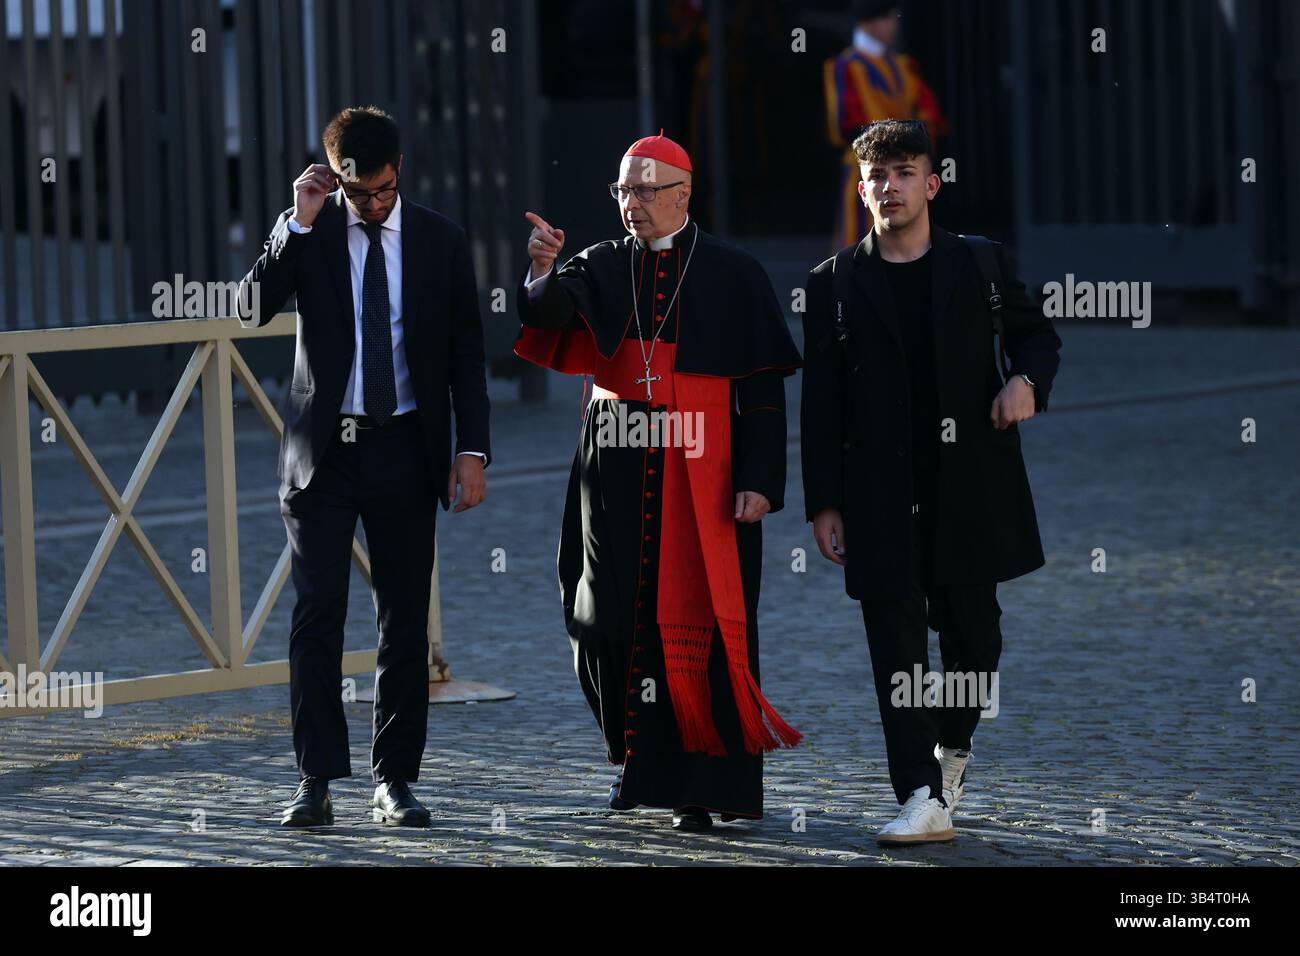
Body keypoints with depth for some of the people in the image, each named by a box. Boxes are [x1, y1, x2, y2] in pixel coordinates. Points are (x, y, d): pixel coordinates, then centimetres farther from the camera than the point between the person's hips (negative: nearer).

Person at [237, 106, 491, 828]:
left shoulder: (442, 241, 3)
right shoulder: (306, 233, 2)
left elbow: (467, 355, 5)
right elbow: (251, 309, -11)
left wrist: (472, 449, -4)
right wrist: (300, 224, -16)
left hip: (404, 450, 1)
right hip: (323, 449, -1)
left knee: (405, 621, 4)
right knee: (317, 613, -7)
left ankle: (396, 781, 11)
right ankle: (317, 782, -5)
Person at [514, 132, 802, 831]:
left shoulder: (733, 275, 2)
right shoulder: (602, 268, 10)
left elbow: (762, 386, -1)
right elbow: (548, 314, -10)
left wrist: (758, 480, -9)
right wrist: (543, 270, -33)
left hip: (701, 477, -3)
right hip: (616, 473, 3)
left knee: (700, 622, -6)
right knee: (613, 617, 3)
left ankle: (707, 782, -1)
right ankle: (638, 754, 22)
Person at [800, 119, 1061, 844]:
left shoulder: (980, 265, 5)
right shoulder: (837, 283, 5)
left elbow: (1036, 332, 19)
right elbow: (821, 402, 5)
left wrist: (1028, 380, -5)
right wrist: (824, 503, 0)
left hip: (969, 485, 1)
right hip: (882, 496, -1)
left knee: (973, 630, 8)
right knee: (897, 642, -7)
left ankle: (953, 746, 36)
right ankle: (923, 798, -8)